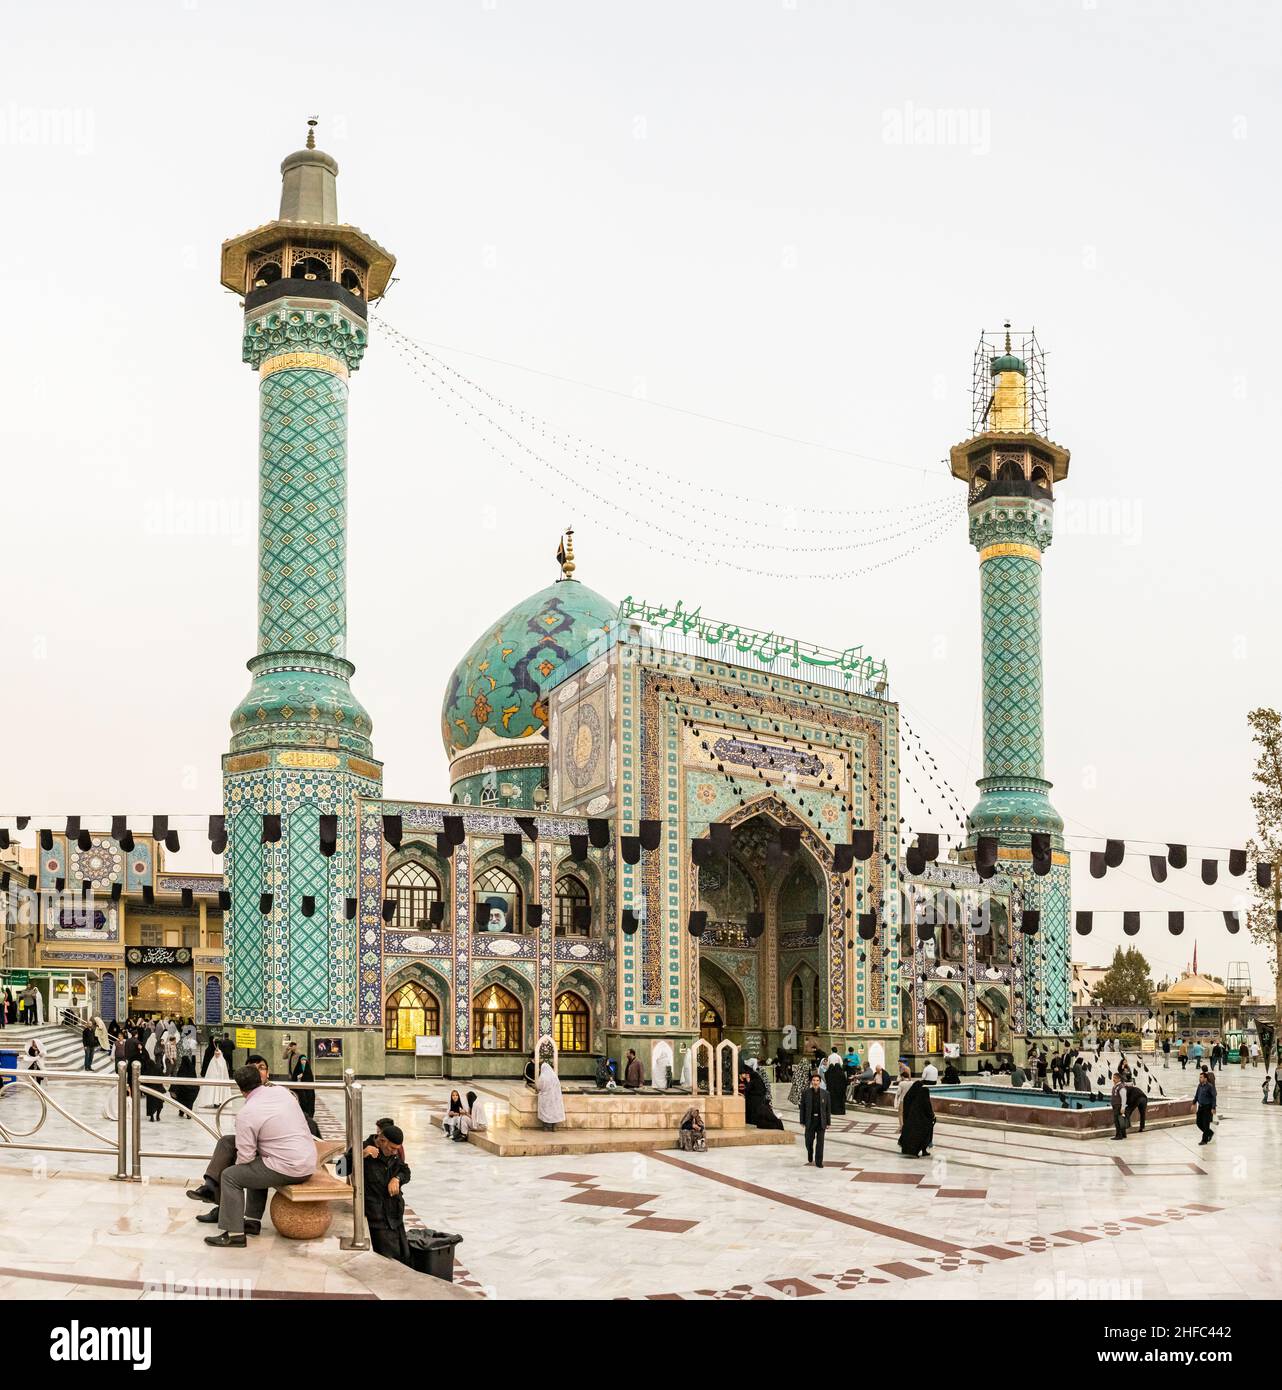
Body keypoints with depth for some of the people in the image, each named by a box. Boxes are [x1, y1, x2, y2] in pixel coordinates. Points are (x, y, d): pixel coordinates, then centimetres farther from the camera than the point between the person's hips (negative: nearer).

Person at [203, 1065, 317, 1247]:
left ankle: (234, 1234, 3)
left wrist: (238, 1164, 12)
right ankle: (252, 1221, 33)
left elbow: (245, 1157, -10)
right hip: (309, 1164, 8)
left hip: (287, 1170, -8)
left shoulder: (246, 1114, -13)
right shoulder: (281, 1091, 6)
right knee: (257, 1167, 31)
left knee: (230, 1176, 3)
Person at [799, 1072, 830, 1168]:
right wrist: (802, 1122, -1)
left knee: (820, 1142, -2)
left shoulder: (825, 1093, 0)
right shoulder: (806, 1093, -2)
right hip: (810, 1120, 0)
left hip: (821, 1120, 0)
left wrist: (828, 1123, 1)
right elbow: (802, 1108, 1)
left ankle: (819, 1162, 7)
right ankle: (810, 1155, 37)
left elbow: (828, 1109, 4)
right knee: (809, 1141, 6)